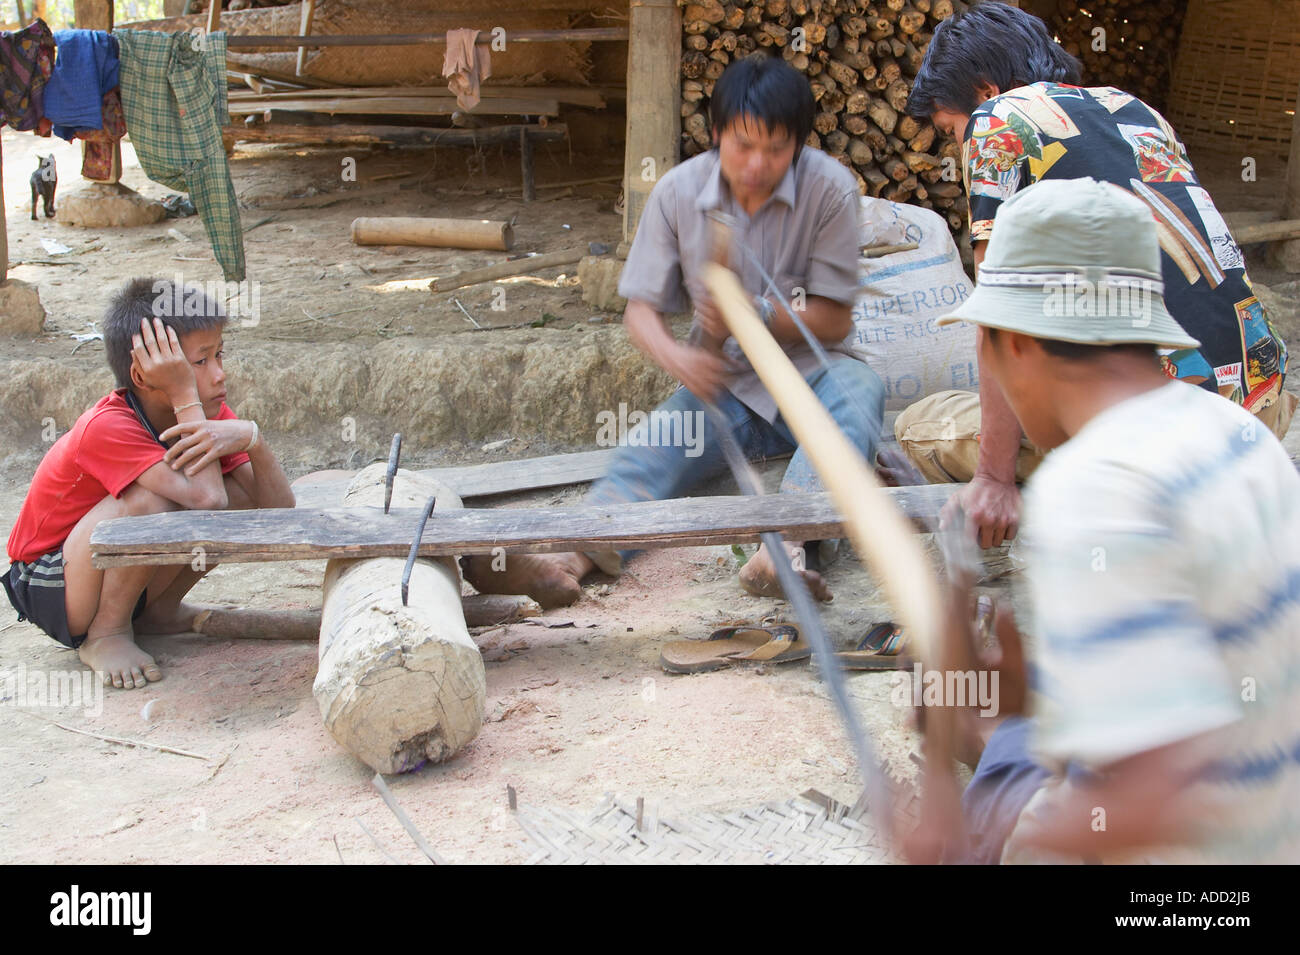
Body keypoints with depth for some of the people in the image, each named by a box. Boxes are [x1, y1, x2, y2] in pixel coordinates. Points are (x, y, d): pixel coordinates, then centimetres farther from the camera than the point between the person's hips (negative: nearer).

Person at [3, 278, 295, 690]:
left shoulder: (207, 413, -8)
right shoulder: (107, 427, -28)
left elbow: (278, 510, -15)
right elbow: (205, 500, -41)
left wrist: (250, 437, -34)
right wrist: (187, 398, -33)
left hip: (127, 578, 7)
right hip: (50, 591, -7)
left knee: (242, 492, -13)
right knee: (153, 500, -33)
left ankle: (159, 611, 6)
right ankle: (105, 634, -11)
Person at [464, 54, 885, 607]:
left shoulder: (829, 188, -9)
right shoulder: (677, 192, -3)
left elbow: (834, 320, -6)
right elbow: (641, 308, -1)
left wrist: (757, 313, -25)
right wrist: (674, 356, -24)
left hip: (808, 374, -1)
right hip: (722, 382, 2)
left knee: (859, 388, -36)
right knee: (650, 451, -28)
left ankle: (784, 546, -57)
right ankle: (569, 557, -55)